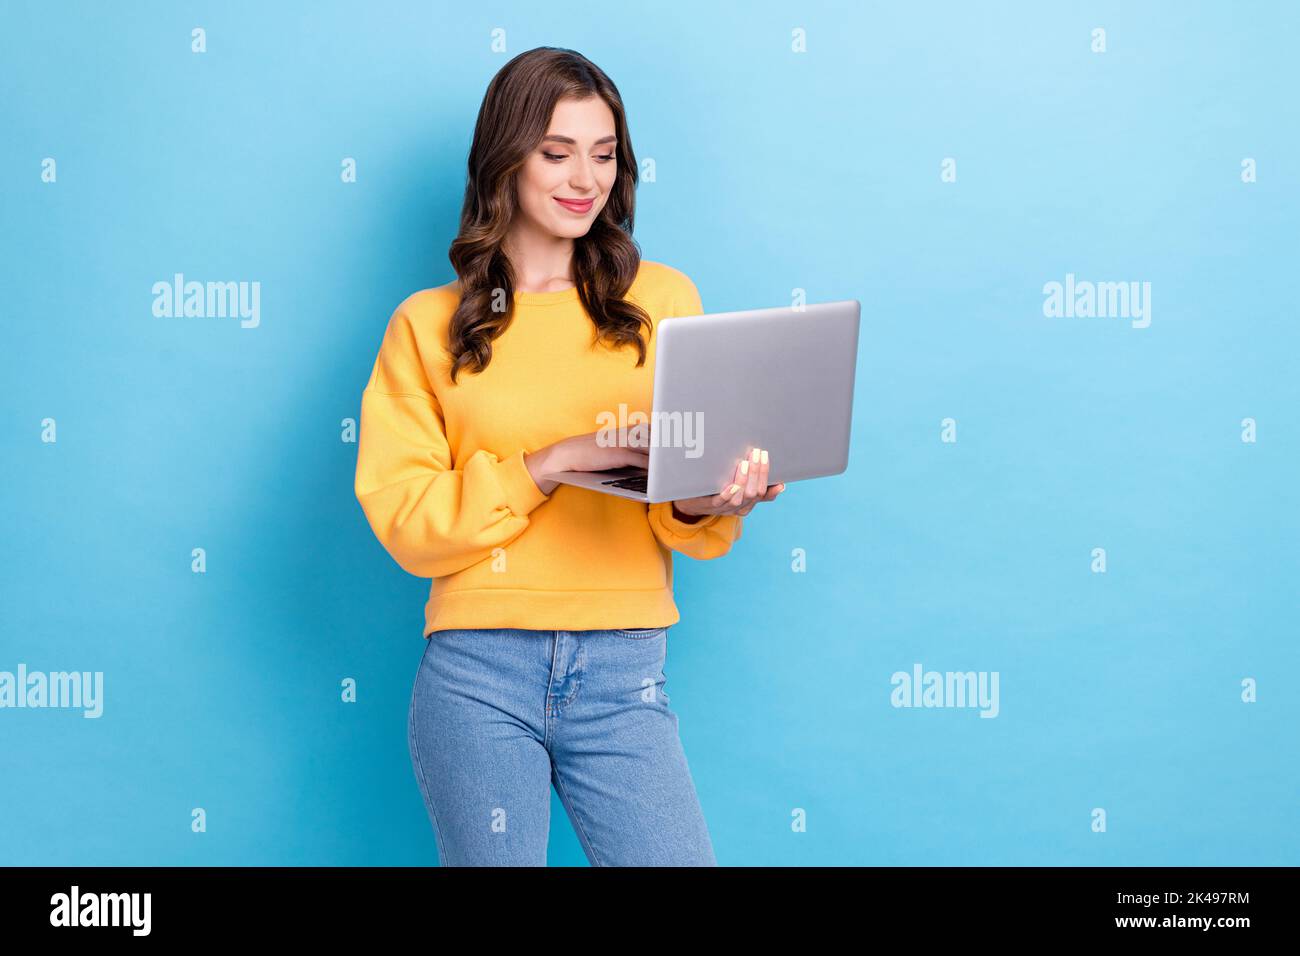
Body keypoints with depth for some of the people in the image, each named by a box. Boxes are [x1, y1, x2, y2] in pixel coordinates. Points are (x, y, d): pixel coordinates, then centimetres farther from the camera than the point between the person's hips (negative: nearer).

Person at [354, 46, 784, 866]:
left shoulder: (662, 299, 7)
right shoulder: (428, 325, 5)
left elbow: (693, 519, 6)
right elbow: (405, 521, -3)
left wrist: (704, 506, -17)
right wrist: (556, 461, -15)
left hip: (625, 678, 1)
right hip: (477, 675, 0)